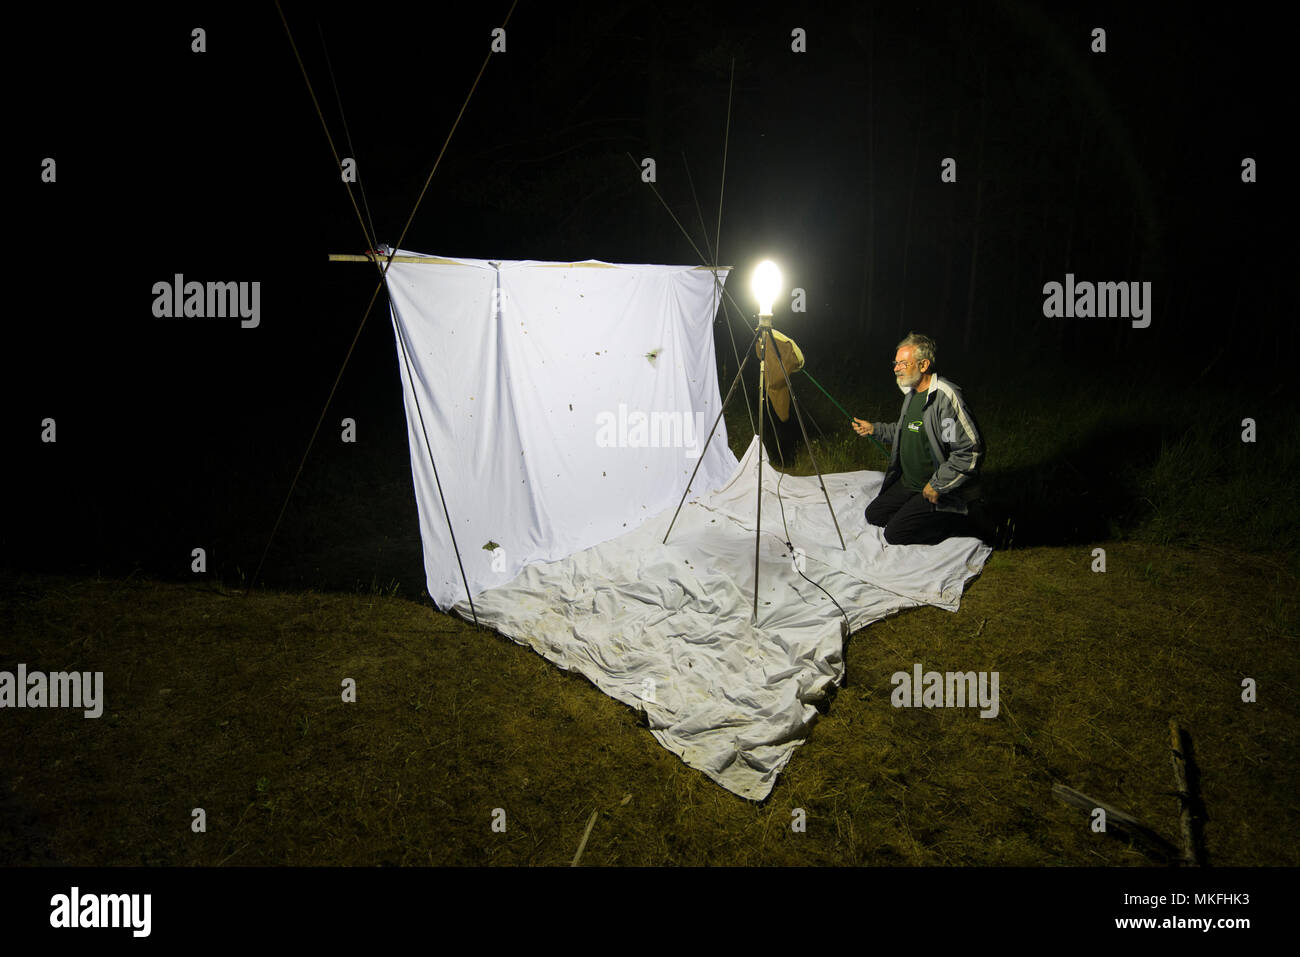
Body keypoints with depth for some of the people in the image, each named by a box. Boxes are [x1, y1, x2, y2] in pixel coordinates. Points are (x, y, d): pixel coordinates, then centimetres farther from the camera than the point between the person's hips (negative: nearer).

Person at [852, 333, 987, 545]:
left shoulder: (946, 397, -24)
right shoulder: (912, 393, 7)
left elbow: (971, 451, -27)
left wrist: (937, 486, -23)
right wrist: (875, 429, 16)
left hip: (940, 491, -10)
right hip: (907, 484, 10)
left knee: (895, 533, -13)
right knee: (873, 514, 10)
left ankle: (962, 522, -1)